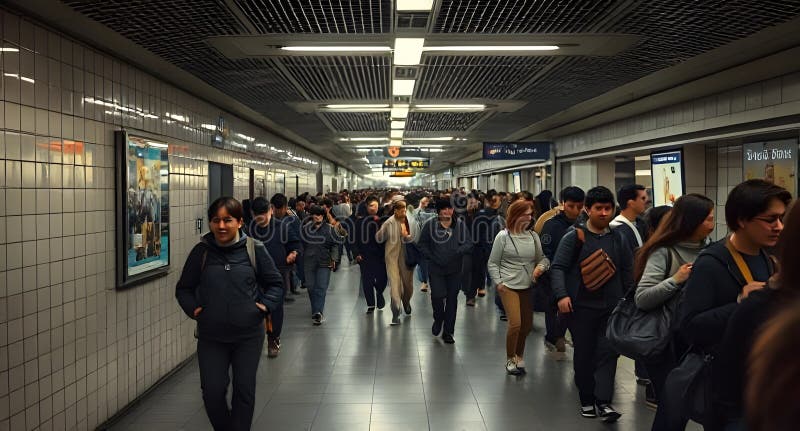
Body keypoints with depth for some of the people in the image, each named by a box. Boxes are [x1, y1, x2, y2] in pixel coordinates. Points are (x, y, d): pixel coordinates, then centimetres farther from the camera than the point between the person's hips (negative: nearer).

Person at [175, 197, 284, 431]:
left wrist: (266, 305, -8)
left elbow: (275, 283, 6)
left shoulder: (254, 249, -5)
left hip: (248, 335, -1)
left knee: (244, 391, 9)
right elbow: (183, 288, 10)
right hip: (211, 337, 1)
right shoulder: (201, 251, -3)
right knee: (212, 392, 5)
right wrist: (193, 308, -6)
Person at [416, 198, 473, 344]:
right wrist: (431, 257, -9)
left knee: (452, 299, 6)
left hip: (455, 270, 2)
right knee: (437, 296, -13)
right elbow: (421, 244, 4)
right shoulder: (430, 225, -2)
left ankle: (448, 332, 19)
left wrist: (457, 252, -19)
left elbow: (469, 244, 0)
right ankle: (438, 320, 20)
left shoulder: (460, 225, 2)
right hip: (436, 269, -2)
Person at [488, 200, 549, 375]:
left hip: (528, 287, 5)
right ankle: (510, 359, 9)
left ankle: (519, 356, 35)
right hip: (509, 286, -5)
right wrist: (498, 282, -9)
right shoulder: (503, 236, -6)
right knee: (515, 323, -13)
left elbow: (543, 257, 10)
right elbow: (492, 263, -1)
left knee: (527, 325, 11)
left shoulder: (533, 236, 4)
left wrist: (541, 266, -12)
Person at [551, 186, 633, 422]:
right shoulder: (574, 237, -5)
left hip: (611, 307, 3)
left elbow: (627, 271, 16)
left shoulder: (617, 238, 8)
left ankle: (603, 402, -3)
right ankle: (587, 400, 22)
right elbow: (558, 267, -10)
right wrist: (562, 295, -23)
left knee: (608, 352, -5)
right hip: (581, 306, -2)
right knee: (584, 354, 8)